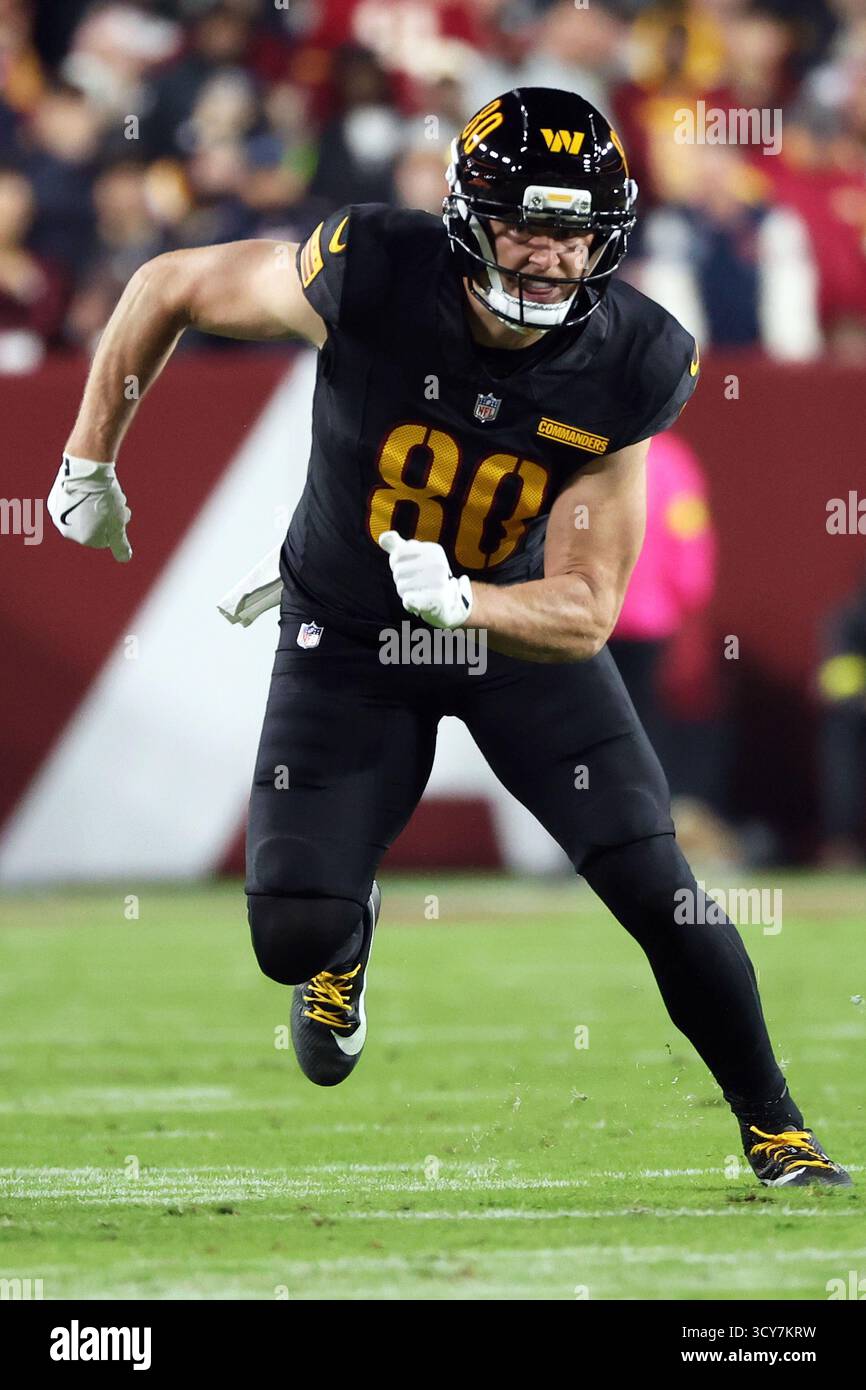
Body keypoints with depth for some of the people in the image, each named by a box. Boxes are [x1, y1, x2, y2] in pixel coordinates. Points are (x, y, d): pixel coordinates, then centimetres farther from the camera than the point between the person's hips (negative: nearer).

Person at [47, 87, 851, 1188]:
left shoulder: (631, 367, -24)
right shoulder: (371, 279, -30)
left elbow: (587, 612, -22)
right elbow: (169, 288, -11)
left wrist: (461, 601, -42)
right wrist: (89, 463, -5)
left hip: (519, 629, 1)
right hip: (348, 636, 0)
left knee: (661, 896, -11)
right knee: (291, 939, -8)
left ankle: (777, 1135, 10)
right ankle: (350, 932, 32)